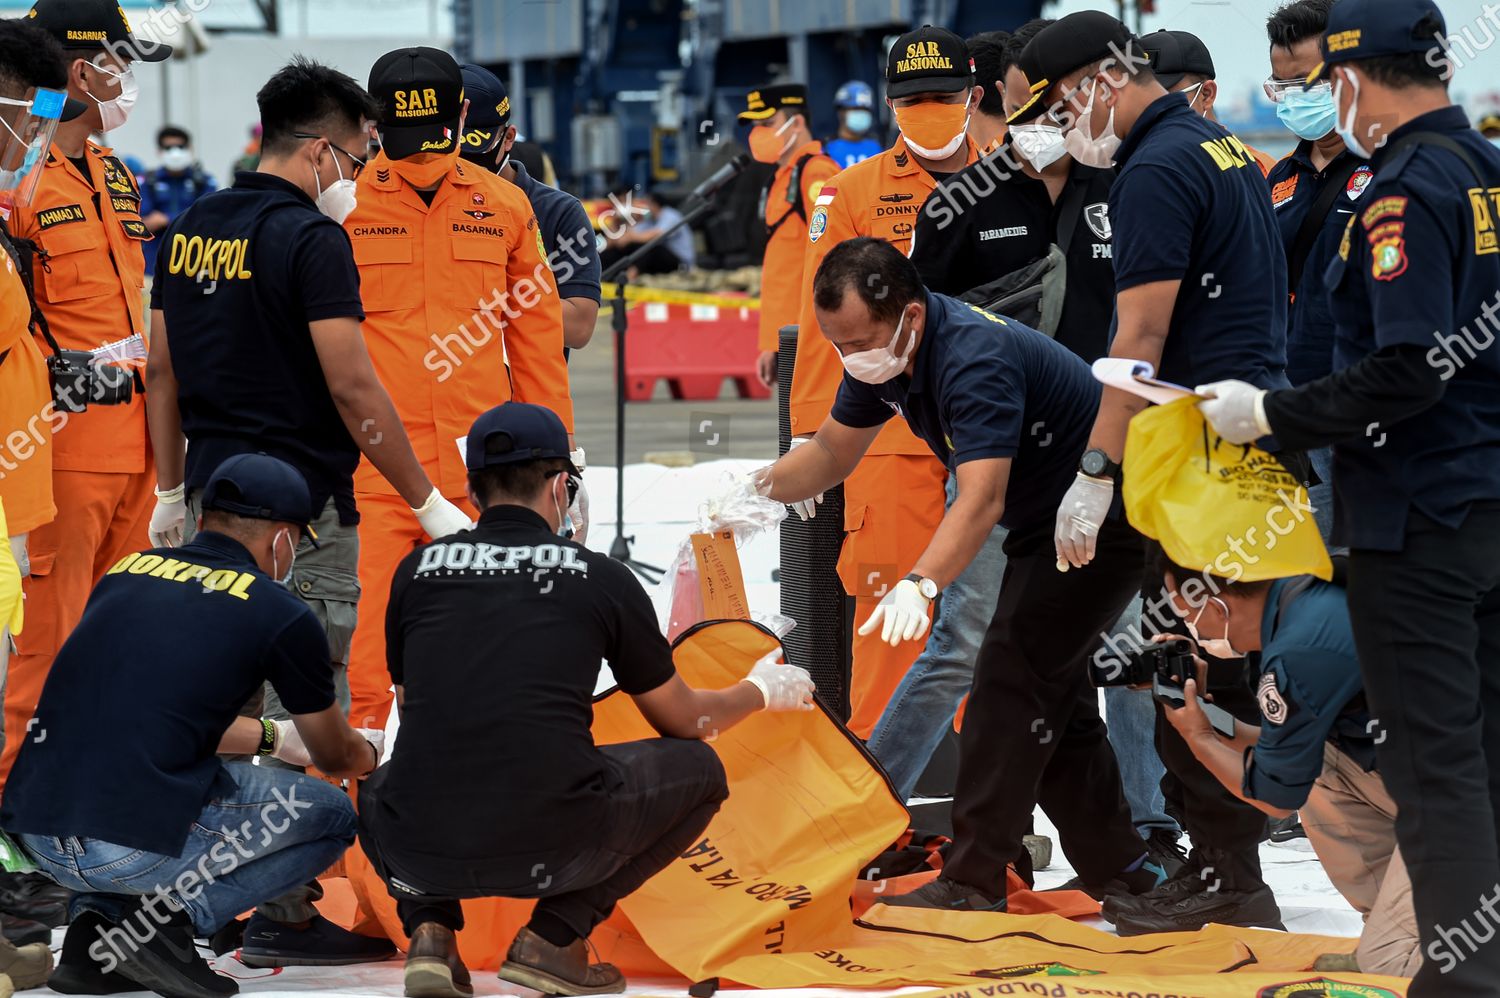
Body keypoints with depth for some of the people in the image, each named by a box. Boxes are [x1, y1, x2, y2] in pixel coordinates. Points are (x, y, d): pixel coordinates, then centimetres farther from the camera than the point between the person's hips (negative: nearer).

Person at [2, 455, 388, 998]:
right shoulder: (279, 612, 4)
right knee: (330, 815, 18)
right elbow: (335, 757, 21)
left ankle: (99, 914, 14)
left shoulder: (126, 572, 18)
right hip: (134, 846, -6)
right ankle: (177, 913, 0)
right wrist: (373, 751, 46)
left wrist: (273, 736, 46)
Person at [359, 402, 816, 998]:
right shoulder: (601, 577, 6)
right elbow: (683, 720, 19)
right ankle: (555, 937, 8)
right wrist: (763, 692, 41)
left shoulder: (418, 569, 11)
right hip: (552, 847, -3)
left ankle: (430, 932, 10)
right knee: (697, 770, 22)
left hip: (422, 852, 3)